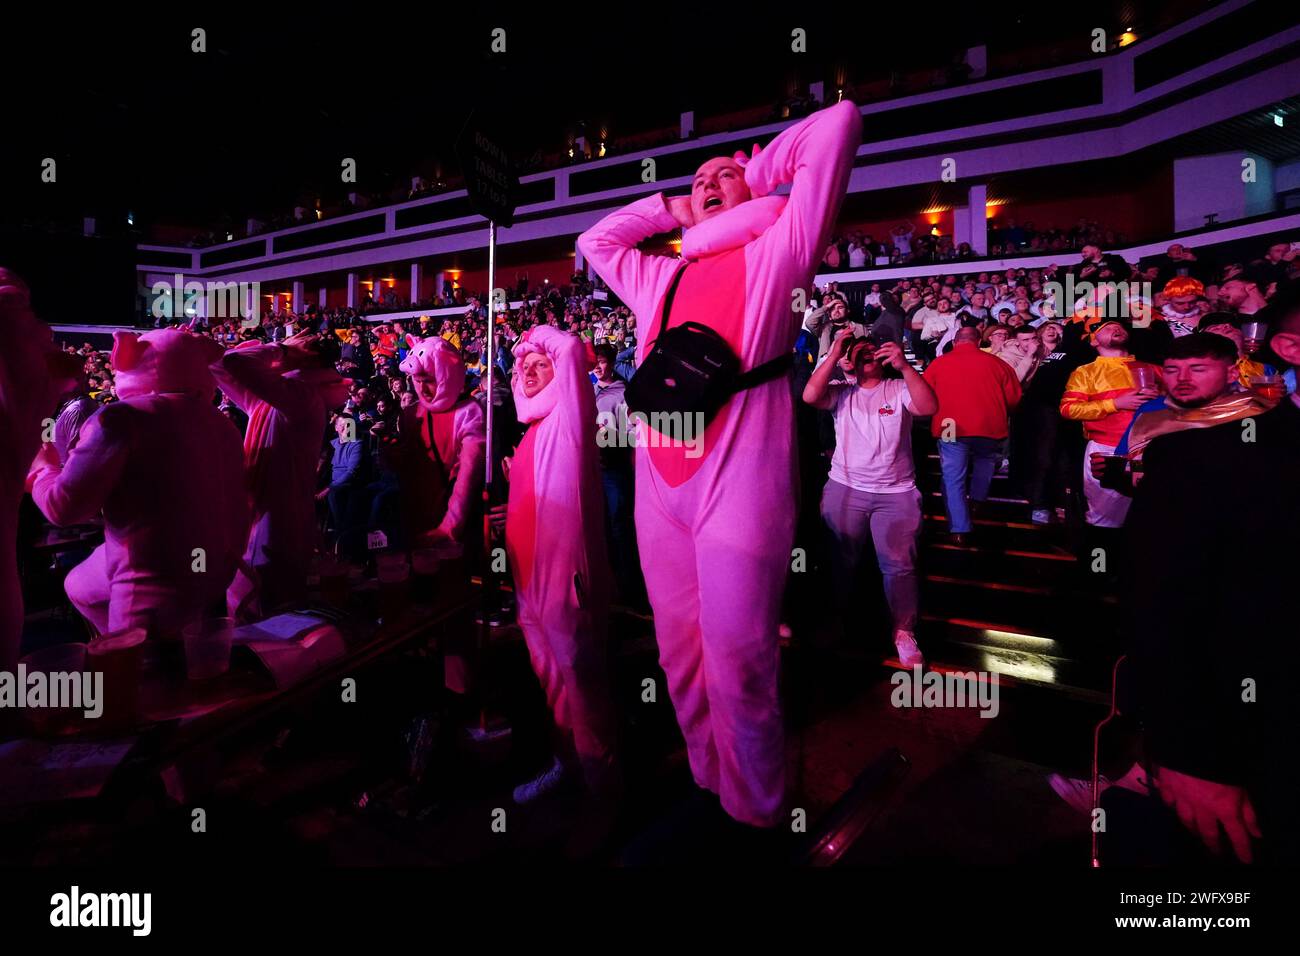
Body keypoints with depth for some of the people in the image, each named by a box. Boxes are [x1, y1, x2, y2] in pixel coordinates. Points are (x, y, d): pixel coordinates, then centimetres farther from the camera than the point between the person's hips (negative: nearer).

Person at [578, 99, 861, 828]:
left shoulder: (774, 254, 7)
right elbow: (596, 242, 38)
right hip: (662, 480, 6)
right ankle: (707, 783, 30)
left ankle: (754, 809, 17)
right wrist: (671, 208, 29)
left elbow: (840, 124, 5)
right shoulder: (662, 277, 22)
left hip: (738, 480, -5)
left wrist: (757, 175, 18)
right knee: (680, 648, 12)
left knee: (735, 656, -3)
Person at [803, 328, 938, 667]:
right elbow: (810, 396, -15)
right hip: (844, 489, 1)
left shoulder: (899, 390, 1)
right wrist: (834, 355, -15)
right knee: (840, 560, 13)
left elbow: (929, 406, -18)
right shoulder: (841, 392, 4)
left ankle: (904, 632, 13)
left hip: (896, 493, -1)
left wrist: (904, 365, -28)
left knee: (899, 565, 1)